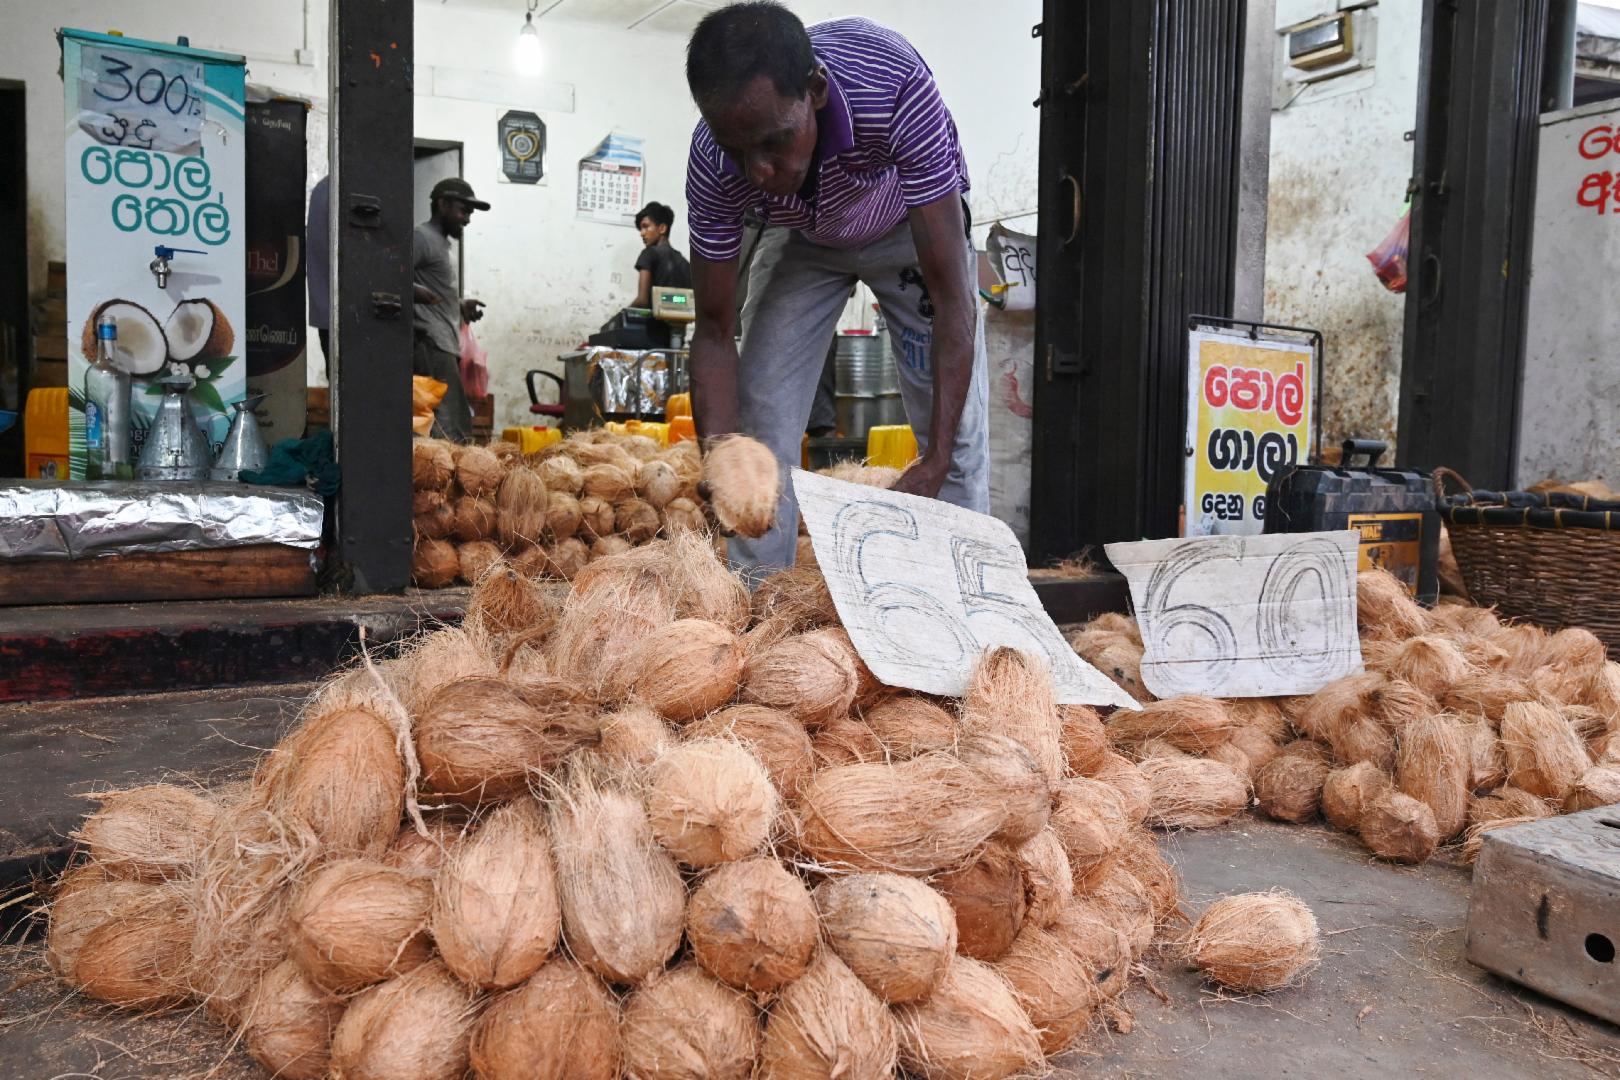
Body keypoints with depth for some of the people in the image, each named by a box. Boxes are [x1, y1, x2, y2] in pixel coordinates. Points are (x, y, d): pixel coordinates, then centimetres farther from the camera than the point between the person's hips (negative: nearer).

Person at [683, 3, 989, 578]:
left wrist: (935, 463, -44)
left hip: (911, 226, -2)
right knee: (758, 423, -8)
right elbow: (715, 330, -20)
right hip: (802, 240, 2)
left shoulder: (892, 84, -42)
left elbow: (953, 297, -39)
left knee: (957, 426, -12)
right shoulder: (713, 162, -32)